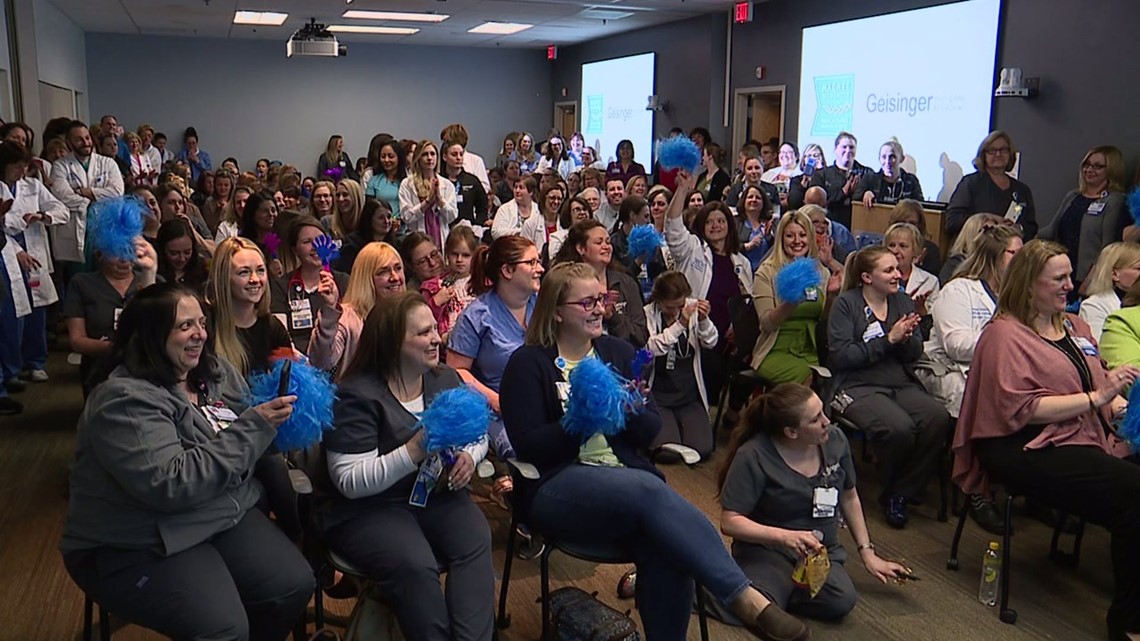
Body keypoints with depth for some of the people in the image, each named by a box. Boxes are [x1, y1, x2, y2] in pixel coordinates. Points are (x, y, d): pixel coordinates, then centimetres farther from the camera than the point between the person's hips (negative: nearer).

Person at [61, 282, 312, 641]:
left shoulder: (216, 373, 6)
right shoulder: (124, 401, -18)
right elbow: (172, 485, -28)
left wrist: (276, 410, -7)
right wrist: (253, 427, -25)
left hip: (225, 516, 7)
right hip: (139, 545, -7)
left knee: (295, 585, -10)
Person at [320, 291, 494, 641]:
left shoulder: (446, 379, 7)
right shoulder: (357, 395, -14)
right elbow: (350, 482, -19)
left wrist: (469, 456, -7)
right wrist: (413, 453, -29)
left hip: (435, 494, 5)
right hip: (368, 509, -5)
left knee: (476, 542, -26)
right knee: (415, 565, -33)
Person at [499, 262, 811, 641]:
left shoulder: (618, 352, 16)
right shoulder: (528, 363, 2)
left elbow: (651, 431, 11)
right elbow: (529, 446, -8)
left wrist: (632, 413, -11)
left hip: (629, 476, 4)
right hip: (557, 486, -4)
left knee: (664, 546, -30)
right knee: (651, 490, -34)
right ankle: (745, 598, -33)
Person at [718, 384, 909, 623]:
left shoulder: (835, 439, -1)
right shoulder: (753, 456, -17)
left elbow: (849, 497, 15)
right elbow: (730, 522, -16)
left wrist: (867, 553, 13)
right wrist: (786, 537, -29)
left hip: (823, 550, 4)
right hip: (766, 550, -4)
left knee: (842, 601, -28)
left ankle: (783, 591, -1)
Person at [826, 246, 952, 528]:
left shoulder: (903, 301, 15)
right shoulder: (846, 304, -2)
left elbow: (915, 354, 10)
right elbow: (841, 356, -13)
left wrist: (906, 337, -13)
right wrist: (889, 339, -14)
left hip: (901, 385, 6)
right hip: (858, 386, -5)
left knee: (938, 418, -24)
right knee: (899, 427, -32)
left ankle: (901, 493, -7)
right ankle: (891, 487, 1)